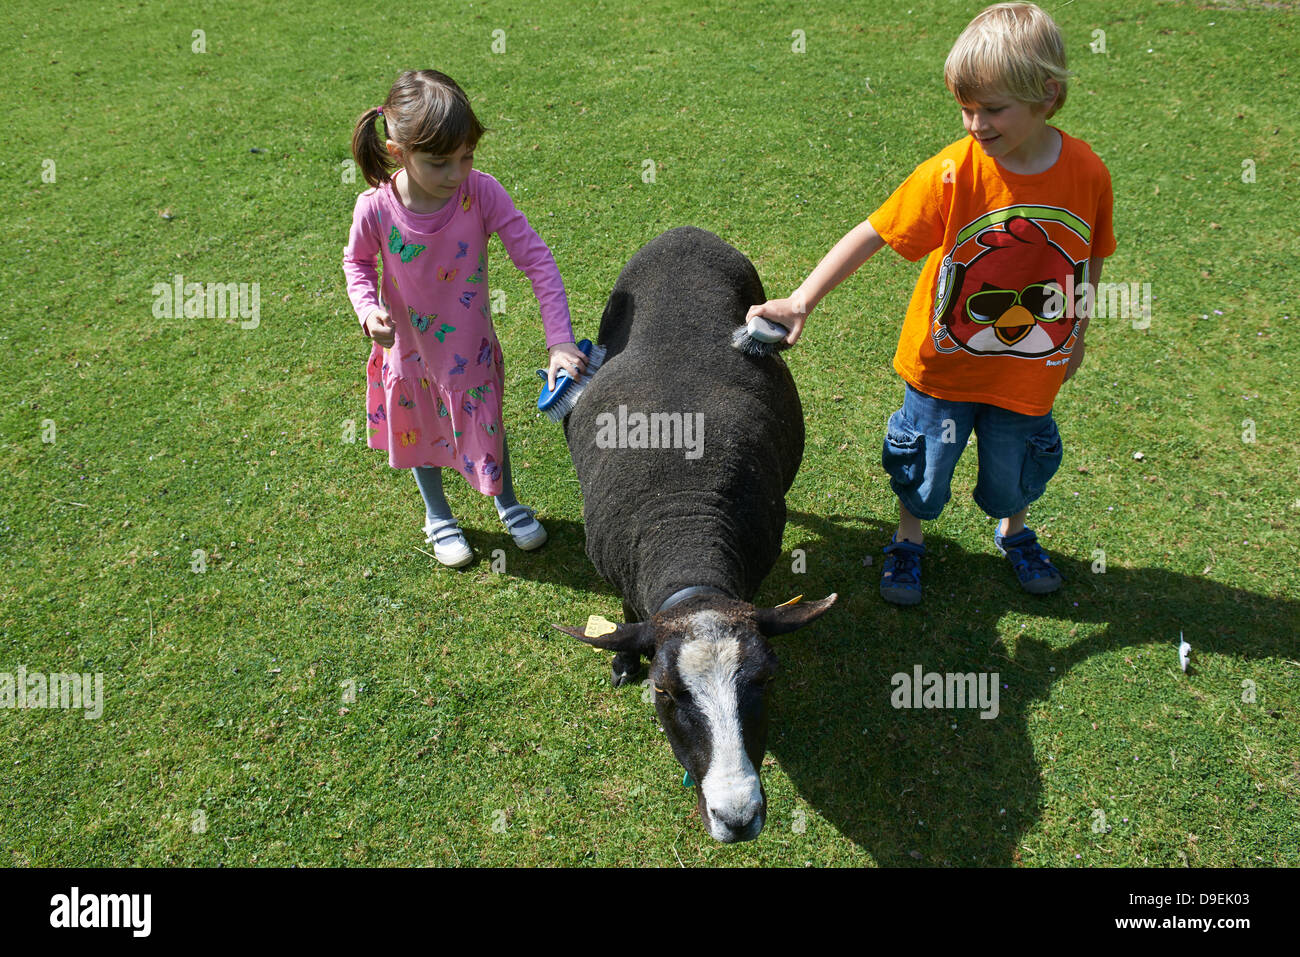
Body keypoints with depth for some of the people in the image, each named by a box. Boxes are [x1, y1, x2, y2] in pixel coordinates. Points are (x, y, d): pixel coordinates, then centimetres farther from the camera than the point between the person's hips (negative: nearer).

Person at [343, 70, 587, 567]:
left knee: (487, 429, 21)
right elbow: (357, 261, -4)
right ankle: (438, 517, 50)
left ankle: (507, 503, 52)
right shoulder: (376, 208, -25)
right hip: (410, 349, 0)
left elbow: (537, 260, -25)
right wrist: (368, 309, -23)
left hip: (471, 348, 0)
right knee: (422, 435, 22)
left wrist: (560, 340, -31)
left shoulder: (481, 192, -27)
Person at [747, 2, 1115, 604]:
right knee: (926, 457, 15)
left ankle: (1013, 532, 52)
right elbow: (870, 234, -20)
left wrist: (1077, 333, 13)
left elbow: (1090, 258, 3)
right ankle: (909, 540, 43)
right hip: (944, 362, -2)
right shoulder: (951, 173, -22)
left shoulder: (1086, 173, -13)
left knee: (1016, 464, 20)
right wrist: (801, 301, -27)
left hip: (1029, 368, 2)